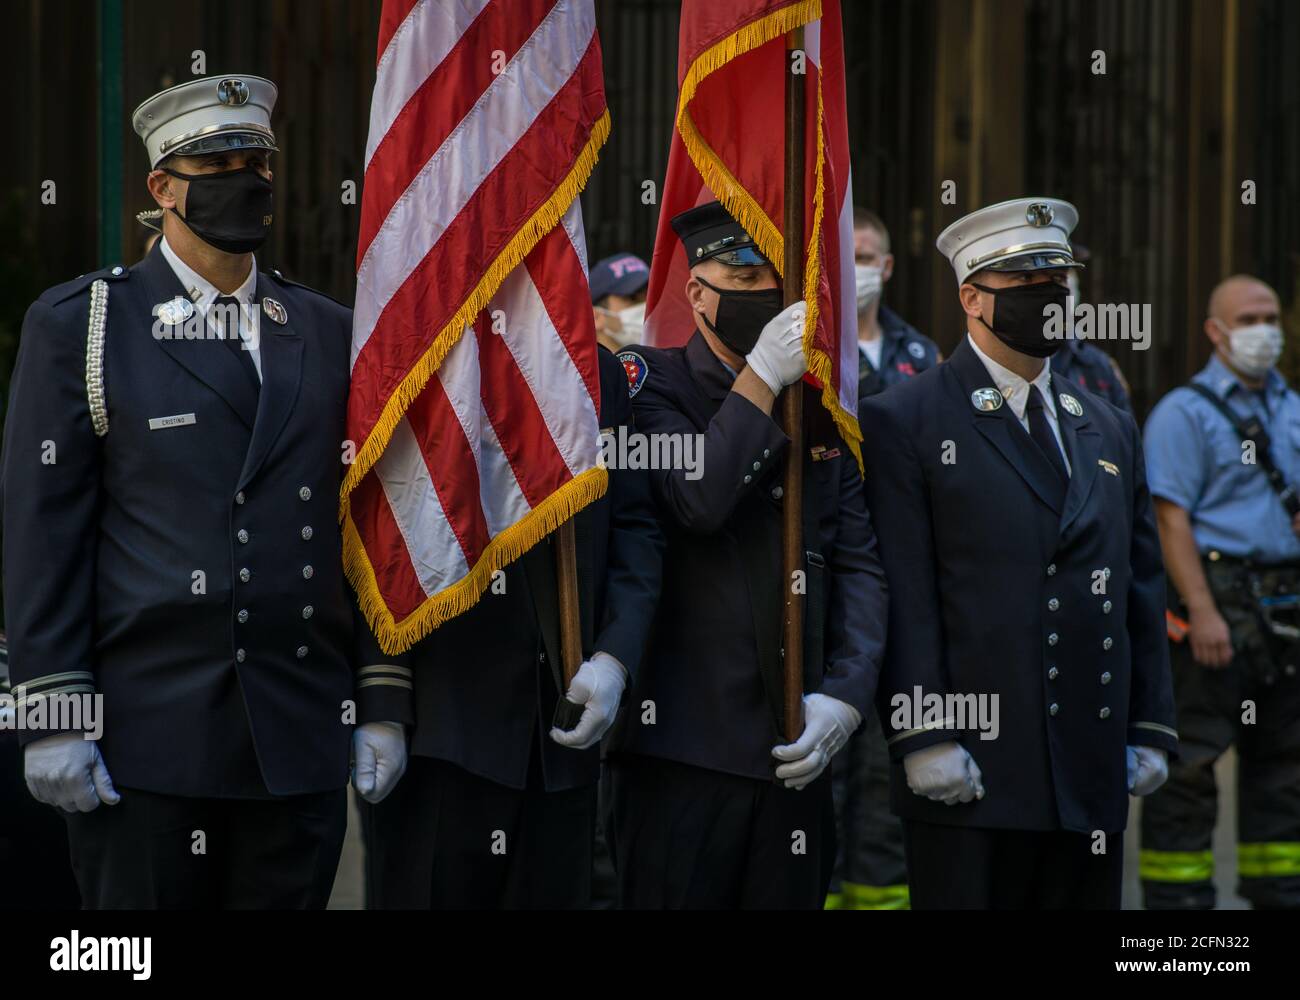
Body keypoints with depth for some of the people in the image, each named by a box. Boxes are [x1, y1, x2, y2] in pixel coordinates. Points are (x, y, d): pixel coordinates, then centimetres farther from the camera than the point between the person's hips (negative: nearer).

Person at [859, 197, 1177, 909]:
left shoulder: (1108, 430, 18)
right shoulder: (903, 423, -1)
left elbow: (1143, 588, 18)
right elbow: (902, 595, -8)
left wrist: (1150, 730, 11)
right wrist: (923, 738, -15)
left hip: (1093, 775, 5)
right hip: (970, 769, -5)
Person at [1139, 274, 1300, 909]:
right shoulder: (1184, 413, -4)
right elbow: (1172, 519, -12)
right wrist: (1202, 611, -20)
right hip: (1219, 596, -7)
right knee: (1190, 761, -6)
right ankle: (1175, 895, -1)